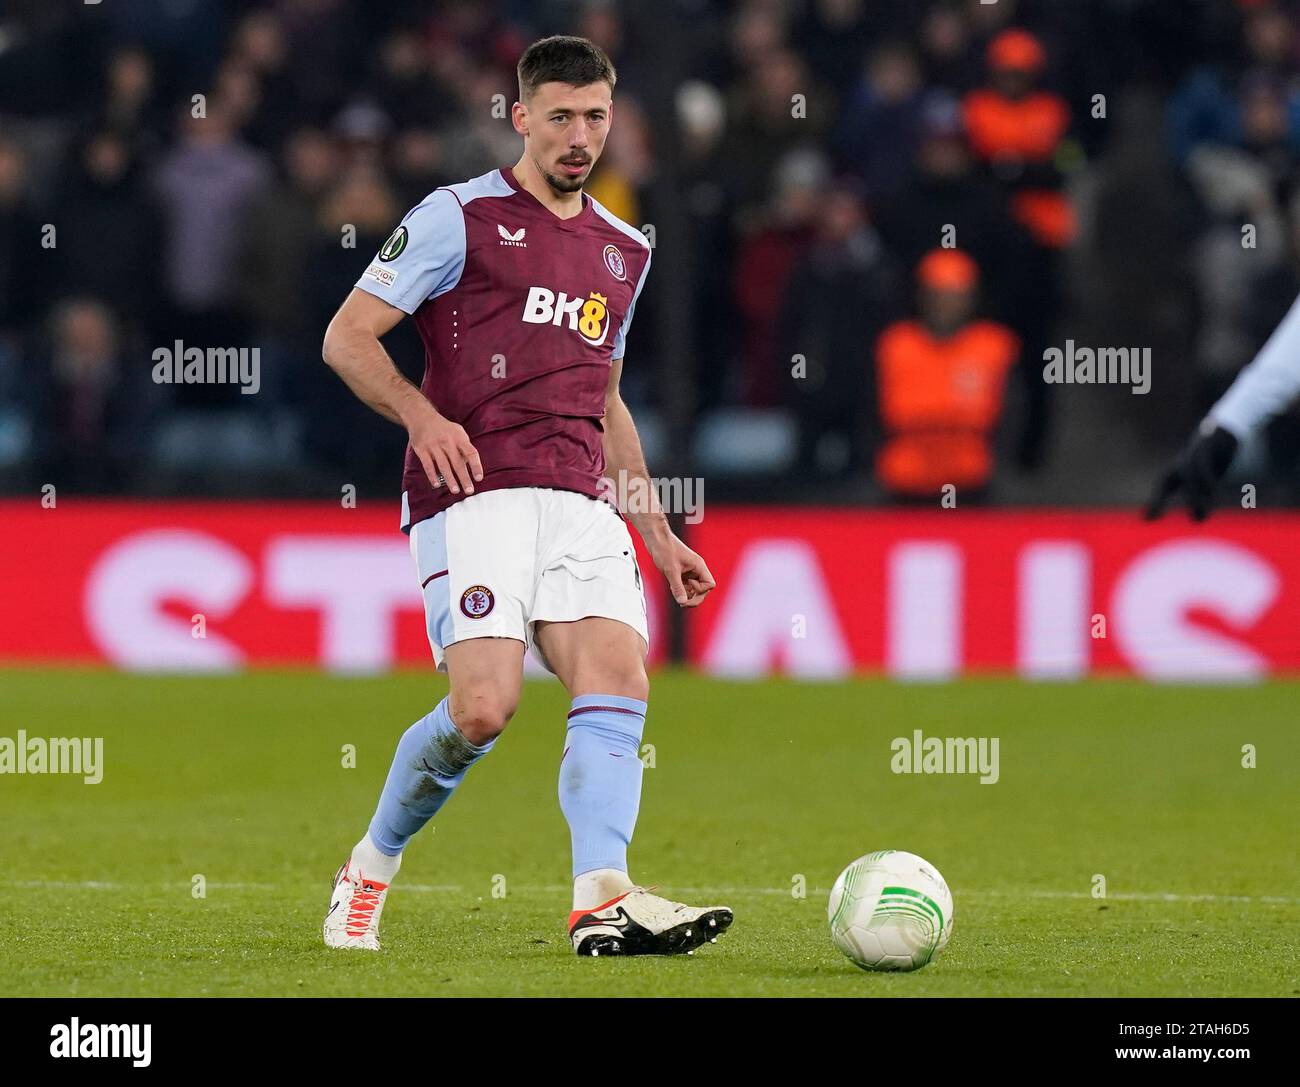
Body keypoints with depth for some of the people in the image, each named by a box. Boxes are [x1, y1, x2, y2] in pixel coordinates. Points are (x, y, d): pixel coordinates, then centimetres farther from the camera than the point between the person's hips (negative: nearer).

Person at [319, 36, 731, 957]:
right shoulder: (460, 217, 3)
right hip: (475, 495, -6)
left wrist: (657, 533, 25)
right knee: (484, 708, -18)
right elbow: (348, 336, 1)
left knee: (621, 684, -17)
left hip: (579, 503, 6)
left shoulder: (624, 251, 22)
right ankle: (371, 870, 6)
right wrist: (422, 416, -17)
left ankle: (604, 900, -29)